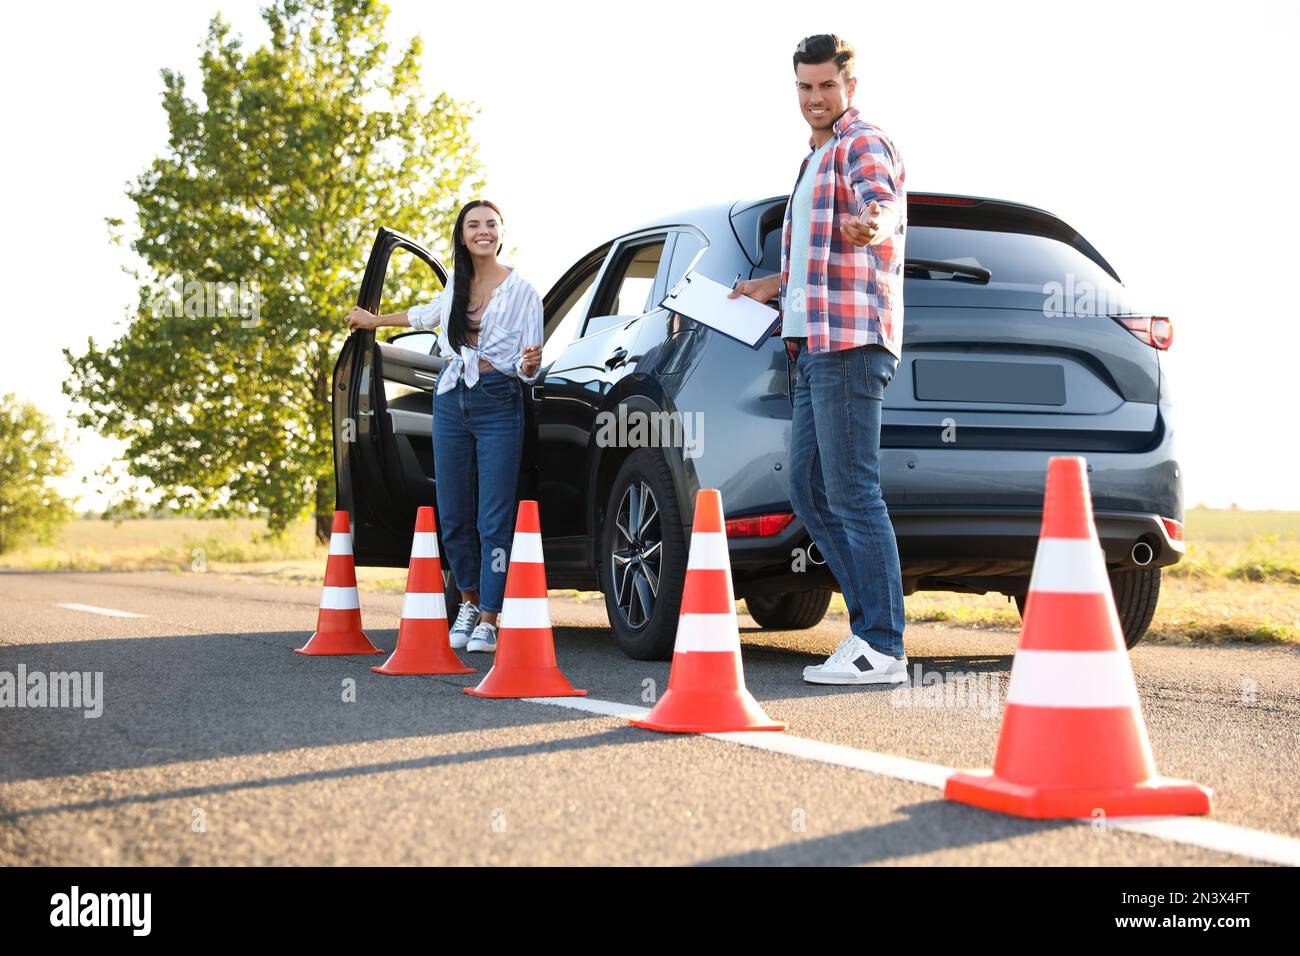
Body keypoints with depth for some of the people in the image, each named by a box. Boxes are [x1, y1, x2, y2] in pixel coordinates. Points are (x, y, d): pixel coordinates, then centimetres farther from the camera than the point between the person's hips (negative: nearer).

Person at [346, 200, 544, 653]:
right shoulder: (456, 282, 9)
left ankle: (488, 621, -1)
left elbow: (529, 367, -3)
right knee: (453, 515, 7)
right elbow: (432, 314, 31)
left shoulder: (522, 291, -4)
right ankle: (469, 602, 27)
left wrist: (529, 365, -26)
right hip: (450, 400, 5)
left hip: (498, 404, -4)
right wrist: (375, 320, 40)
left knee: (494, 520, -7)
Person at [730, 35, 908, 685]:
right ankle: (871, 625, 13)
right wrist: (777, 284, 45)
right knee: (808, 490, 10)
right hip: (815, 344, 10)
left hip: (851, 342, -10)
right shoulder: (817, 159, 26)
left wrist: (869, 221, -50)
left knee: (852, 492, -13)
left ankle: (881, 650, -11)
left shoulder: (863, 145, -5)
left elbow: (881, 203, -29)